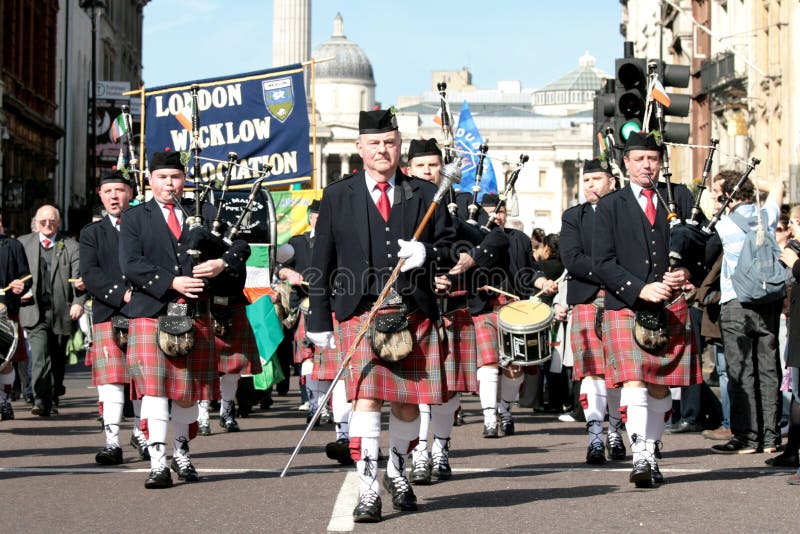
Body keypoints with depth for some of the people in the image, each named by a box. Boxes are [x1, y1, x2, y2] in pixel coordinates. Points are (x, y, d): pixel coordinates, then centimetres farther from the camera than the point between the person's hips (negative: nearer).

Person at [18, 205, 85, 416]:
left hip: (62, 312, 1)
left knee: (58, 359, 11)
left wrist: (79, 302, -21)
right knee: (40, 357, -16)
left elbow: (79, 277, -6)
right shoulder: (23, 244, 9)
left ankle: (53, 399, 26)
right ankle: (41, 401, -19)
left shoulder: (71, 246, 4)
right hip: (35, 312, -1)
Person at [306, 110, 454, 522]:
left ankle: (396, 472, 32)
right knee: (366, 397, -14)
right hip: (362, 313, -2)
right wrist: (319, 319, 3)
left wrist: (426, 254, -11)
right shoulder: (337, 196, 6)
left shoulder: (425, 195, 10)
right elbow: (322, 262, 6)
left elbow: (449, 245, 13)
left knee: (409, 402, 9)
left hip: (414, 314, 2)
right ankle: (367, 490, -11)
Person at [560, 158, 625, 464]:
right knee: (593, 369, -8)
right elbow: (572, 260, -3)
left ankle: (616, 434, 15)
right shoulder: (573, 217, 11)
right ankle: (595, 437, -9)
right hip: (587, 302, -1)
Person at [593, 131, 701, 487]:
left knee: (660, 388, 8)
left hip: (671, 309, 2)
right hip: (626, 308, -2)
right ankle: (640, 458, -19)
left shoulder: (679, 198, 10)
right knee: (634, 384, -16)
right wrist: (641, 289, -16)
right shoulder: (610, 206, 4)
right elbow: (602, 262, -3)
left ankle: (652, 454, 21)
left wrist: (687, 273, -9)